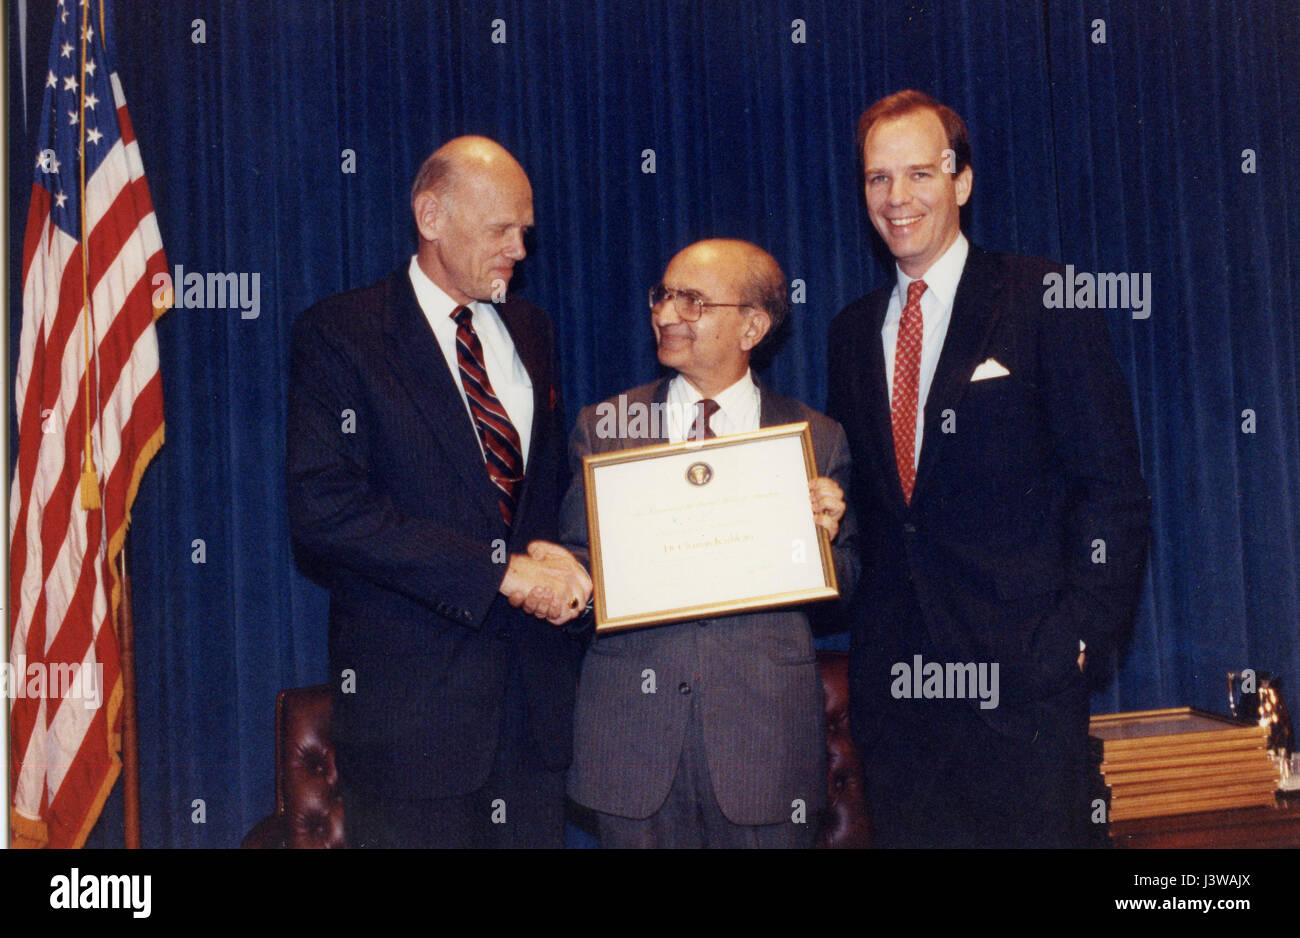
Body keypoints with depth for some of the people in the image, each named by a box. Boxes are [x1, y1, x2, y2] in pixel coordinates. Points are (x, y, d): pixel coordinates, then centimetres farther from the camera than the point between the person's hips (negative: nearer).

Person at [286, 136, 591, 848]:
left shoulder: (529, 331, 14)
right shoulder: (337, 335, -6)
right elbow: (323, 508, -17)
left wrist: (553, 551, -3)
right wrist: (501, 572, -19)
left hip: (535, 683, 5)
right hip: (410, 696, -5)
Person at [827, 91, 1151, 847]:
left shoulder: (1040, 299, -2)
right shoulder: (853, 330, 13)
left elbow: (1112, 485, -5)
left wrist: (1079, 631, -13)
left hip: (1020, 667, -4)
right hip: (892, 671, 5)